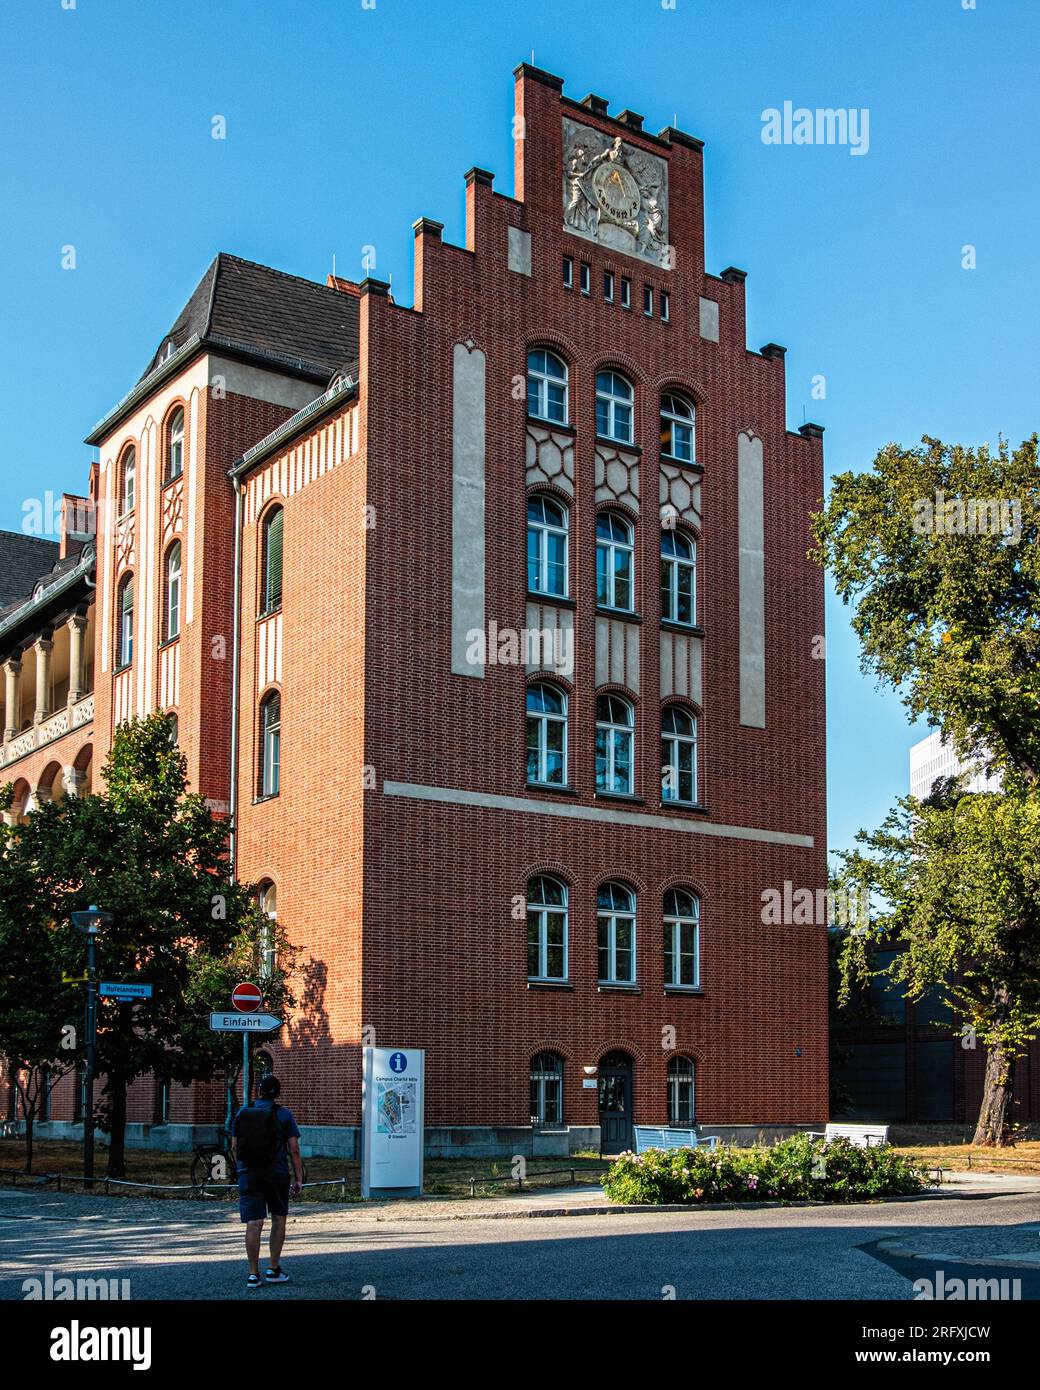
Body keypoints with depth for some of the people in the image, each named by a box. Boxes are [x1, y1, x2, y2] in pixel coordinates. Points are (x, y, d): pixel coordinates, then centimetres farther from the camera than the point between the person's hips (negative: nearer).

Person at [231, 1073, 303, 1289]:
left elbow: (234, 1146, 9)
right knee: (278, 1219, 13)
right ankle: (273, 1269, 13)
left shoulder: (243, 1112, 5)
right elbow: (293, 1150, -6)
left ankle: (253, 1274, -2)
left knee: (253, 1224, 0)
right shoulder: (284, 1114, -2)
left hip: (248, 1174, 2)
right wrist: (298, 1178, -1)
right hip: (276, 1174, -2)